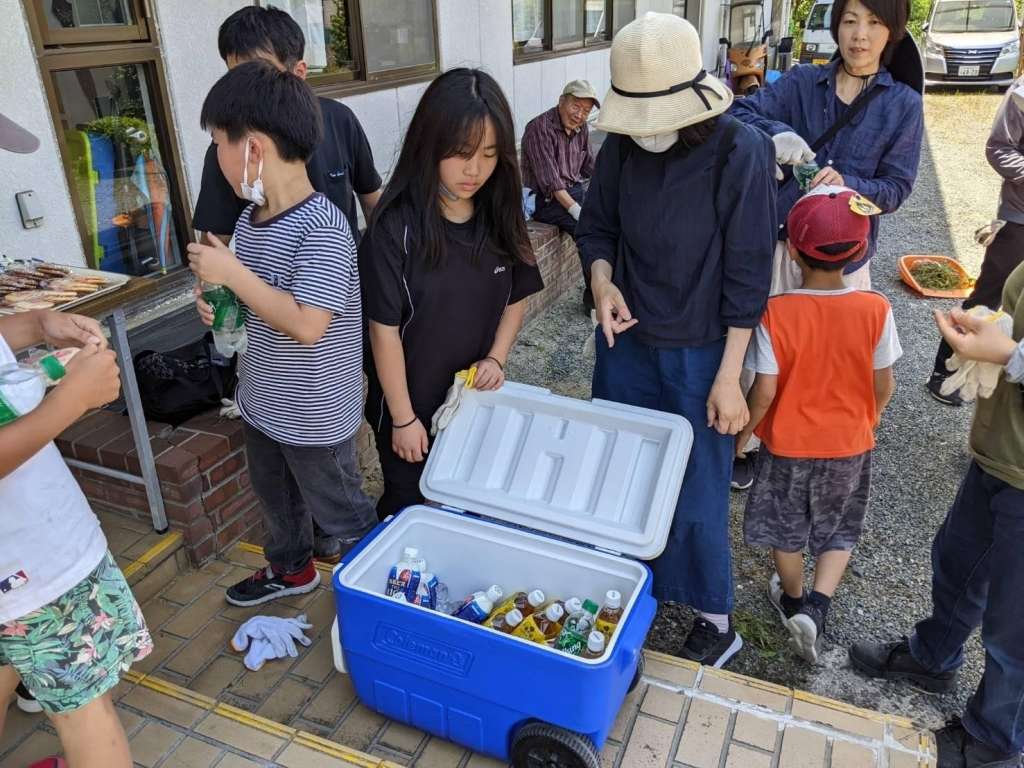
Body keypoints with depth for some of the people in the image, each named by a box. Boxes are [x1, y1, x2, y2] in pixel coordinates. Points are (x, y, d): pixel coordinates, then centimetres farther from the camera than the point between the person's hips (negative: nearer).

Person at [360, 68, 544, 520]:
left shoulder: (501, 217, -6)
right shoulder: (396, 228, -22)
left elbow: (517, 297, 6)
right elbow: (385, 330, -18)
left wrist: (496, 359, -10)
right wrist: (403, 418, -13)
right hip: (411, 405, -4)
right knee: (408, 508, 17)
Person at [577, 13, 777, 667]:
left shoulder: (741, 152, -17)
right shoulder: (623, 145, -4)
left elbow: (748, 274, -15)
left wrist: (729, 378, -15)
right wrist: (602, 281, -12)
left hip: (699, 355, -4)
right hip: (626, 341, 5)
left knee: (697, 494, 6)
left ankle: (716, 620, 29)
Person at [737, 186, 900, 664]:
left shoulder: (776, 313, -23)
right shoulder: (875, 310, -17)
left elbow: (764, 391, -18)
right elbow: (884, 386, -7)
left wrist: (743, 432, -1)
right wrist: (866, 418, 14)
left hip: (787, 444, -1)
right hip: (850, 445, 1)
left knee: (786, 529, 22)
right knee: (838, 532, 23)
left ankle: (793, 600, 41)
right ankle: (816, 606, 9)